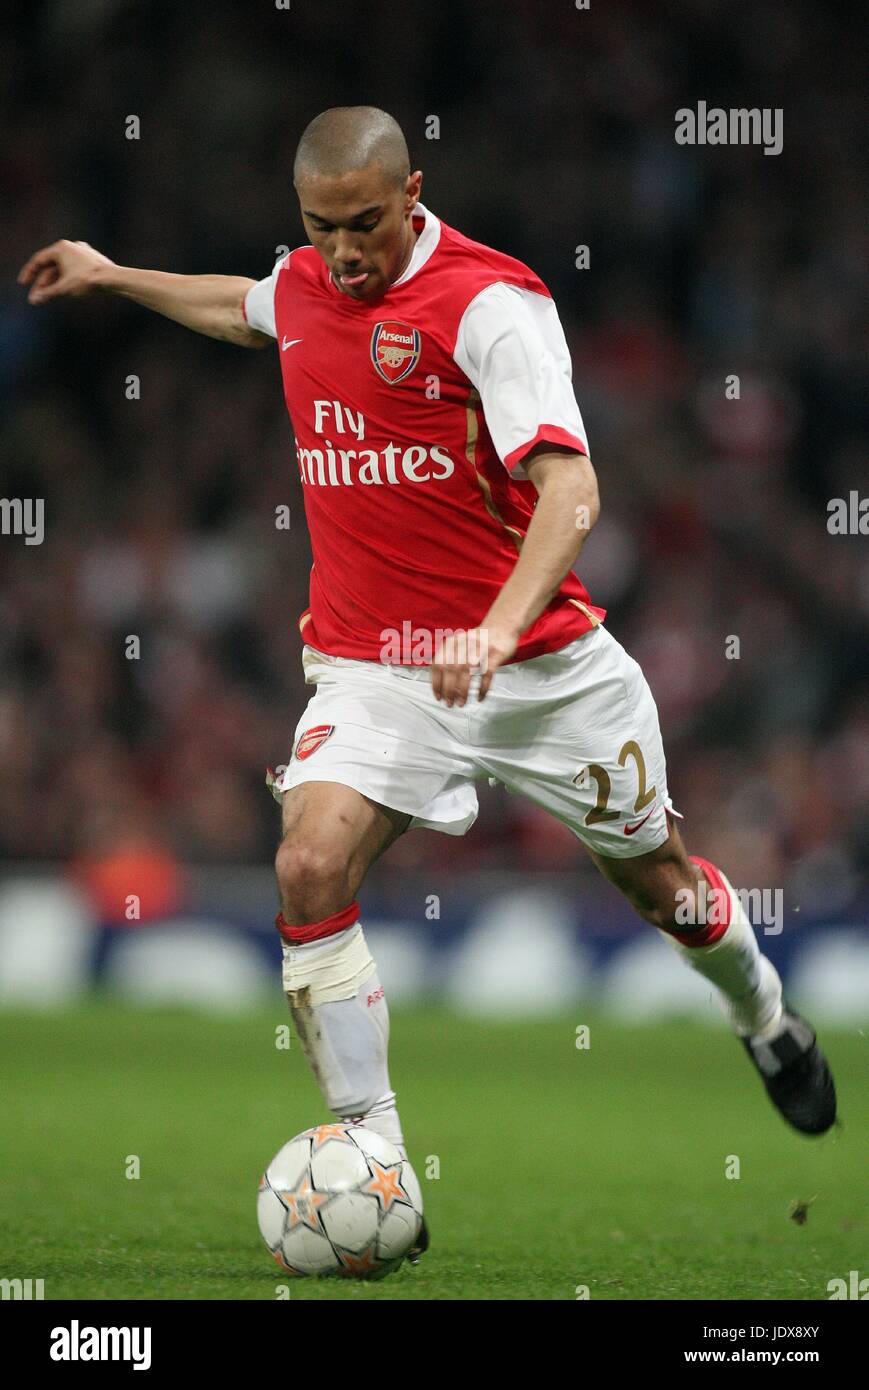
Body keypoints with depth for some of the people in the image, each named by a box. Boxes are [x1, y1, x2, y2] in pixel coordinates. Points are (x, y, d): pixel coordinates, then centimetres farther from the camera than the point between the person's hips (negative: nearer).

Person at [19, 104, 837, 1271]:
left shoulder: (489, 302, -18)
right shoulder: (303, 284, 3)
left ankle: (770, 1025, 48)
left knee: (653, 874, 15)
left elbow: (569, 492, -27)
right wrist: (112, 276, 36)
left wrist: (498, 629, -41)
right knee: (310, 867, -22)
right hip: (370, 668, 4)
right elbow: (243, 309, 31)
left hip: (539, 663, -4)